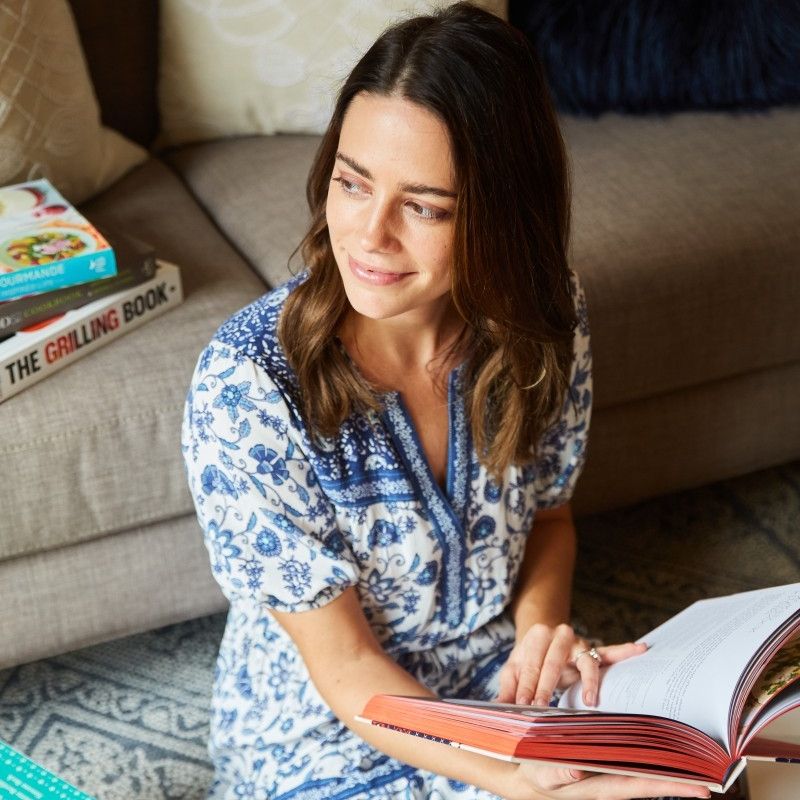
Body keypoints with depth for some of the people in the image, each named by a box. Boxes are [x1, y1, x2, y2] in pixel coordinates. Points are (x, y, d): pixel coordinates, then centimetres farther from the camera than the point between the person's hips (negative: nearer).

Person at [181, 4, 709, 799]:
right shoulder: (245, 386, -26)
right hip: (328, 735, -3)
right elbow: (347, 671, -19)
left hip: (502, 677, 4)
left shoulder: (540, 317, -14)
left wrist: (539, 623, -15)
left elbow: (548, 511, 4)